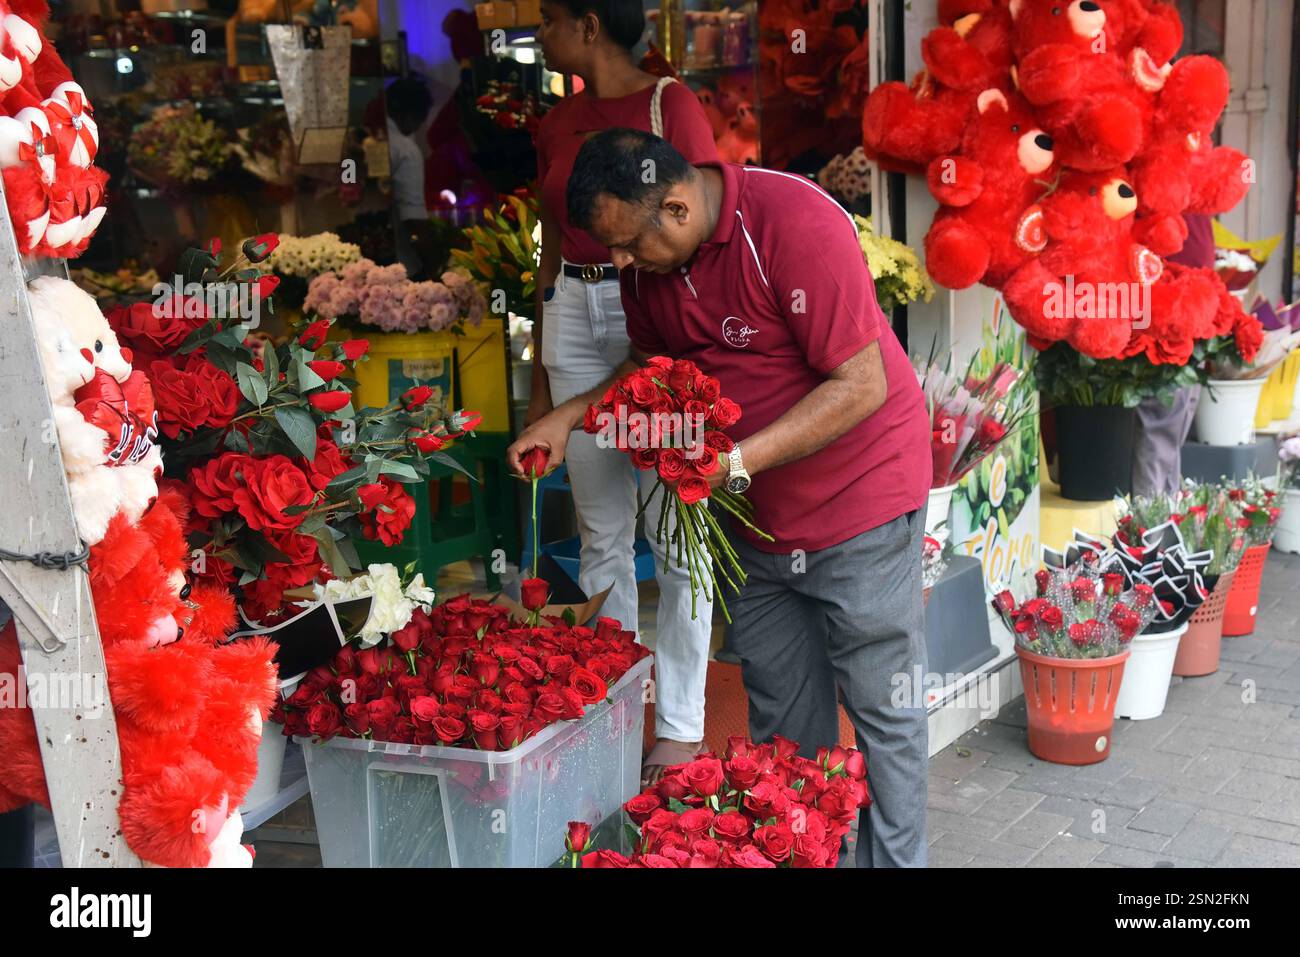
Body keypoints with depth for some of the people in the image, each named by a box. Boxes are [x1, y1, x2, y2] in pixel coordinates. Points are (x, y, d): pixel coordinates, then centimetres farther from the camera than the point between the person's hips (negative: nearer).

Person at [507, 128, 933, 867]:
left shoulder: (796, 224, -24)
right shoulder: (648, 252, -2)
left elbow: (862, 385, -24)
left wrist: (736, 462, -28)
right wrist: (571, 417, 0)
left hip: (857, 498, -6)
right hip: (755, 510, 7)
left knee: (883, 708, 2)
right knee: (781, 713, 14)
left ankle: (895, 859, 18)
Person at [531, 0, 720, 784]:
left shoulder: (671, 104, -5)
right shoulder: (557, 126, 12)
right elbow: (551, 254, 16)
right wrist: (540, 385, 16)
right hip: (574, 321, 6)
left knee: (674, 530, 0)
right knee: (601, 532, 11)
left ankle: (681, 725, 10)